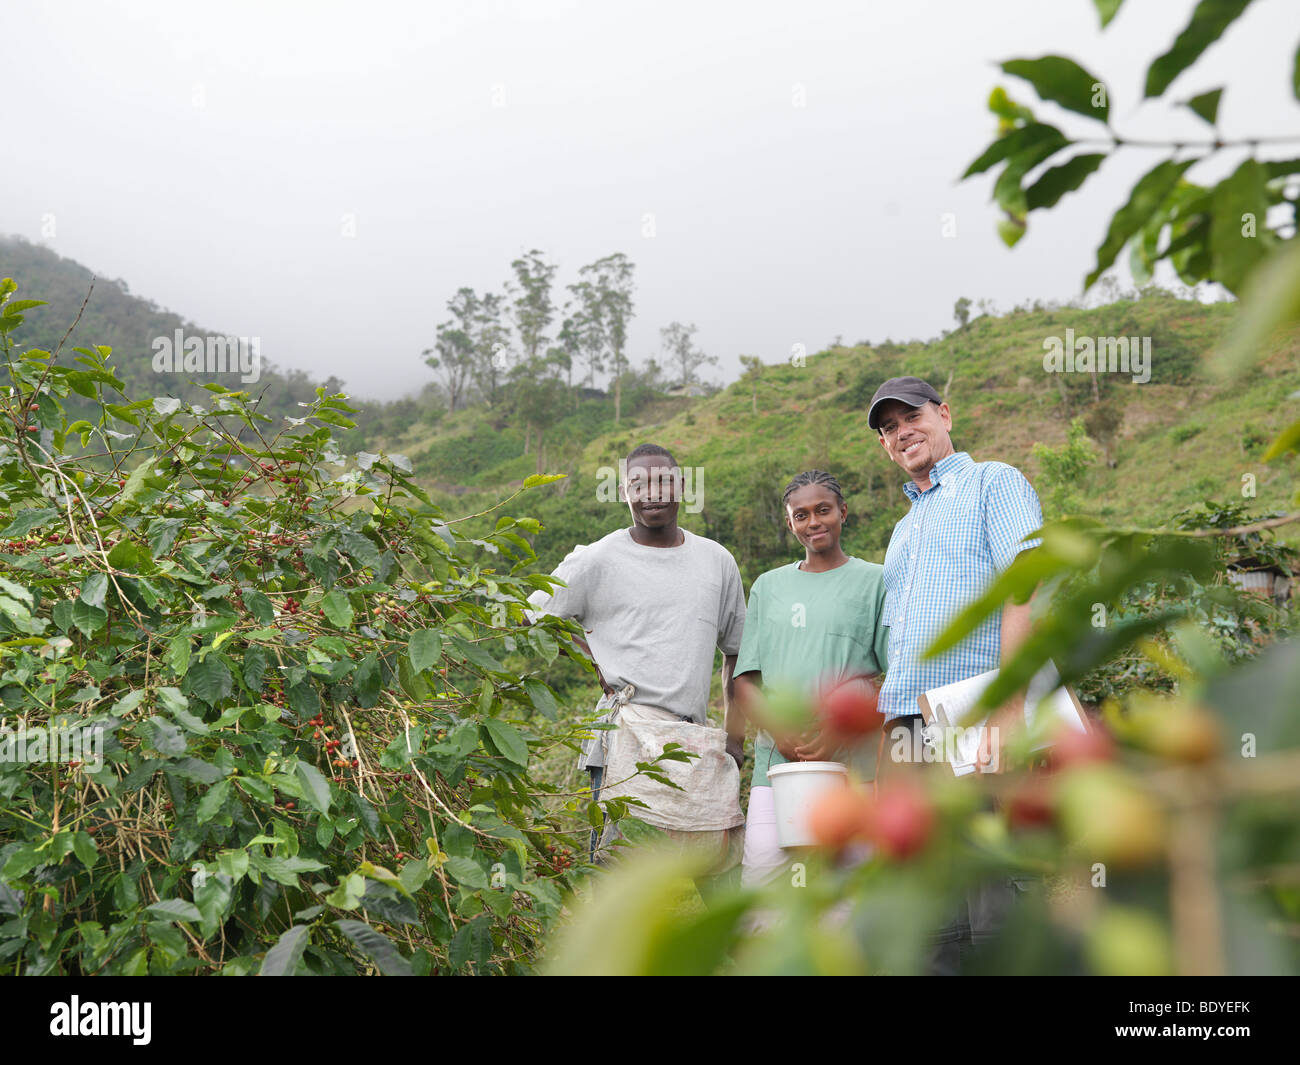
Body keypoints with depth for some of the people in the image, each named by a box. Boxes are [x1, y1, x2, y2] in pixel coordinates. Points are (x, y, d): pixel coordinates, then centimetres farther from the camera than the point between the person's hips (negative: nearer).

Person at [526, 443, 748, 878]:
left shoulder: (718, 561, 15)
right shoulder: (596, 560, 3)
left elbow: (736, 654, 22)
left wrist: (735, 737, 12)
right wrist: (597, 665, 0)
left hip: (696, 743, 4)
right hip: (627, 740, -4)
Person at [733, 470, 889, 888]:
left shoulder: (875, 581, 10)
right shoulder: (768, 586, 19)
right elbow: (745, 680, 14)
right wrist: (780, 732, -6)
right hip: (777, 759, 2)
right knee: (760, 875, -9)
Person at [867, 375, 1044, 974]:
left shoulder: (994, 483, 5)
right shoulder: (903, 530, 28)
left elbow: (1025, 588, -10)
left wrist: (1010, 706, -21)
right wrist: (884, 750, 18)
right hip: (906, 726, 7)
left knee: (992, 899, -9)